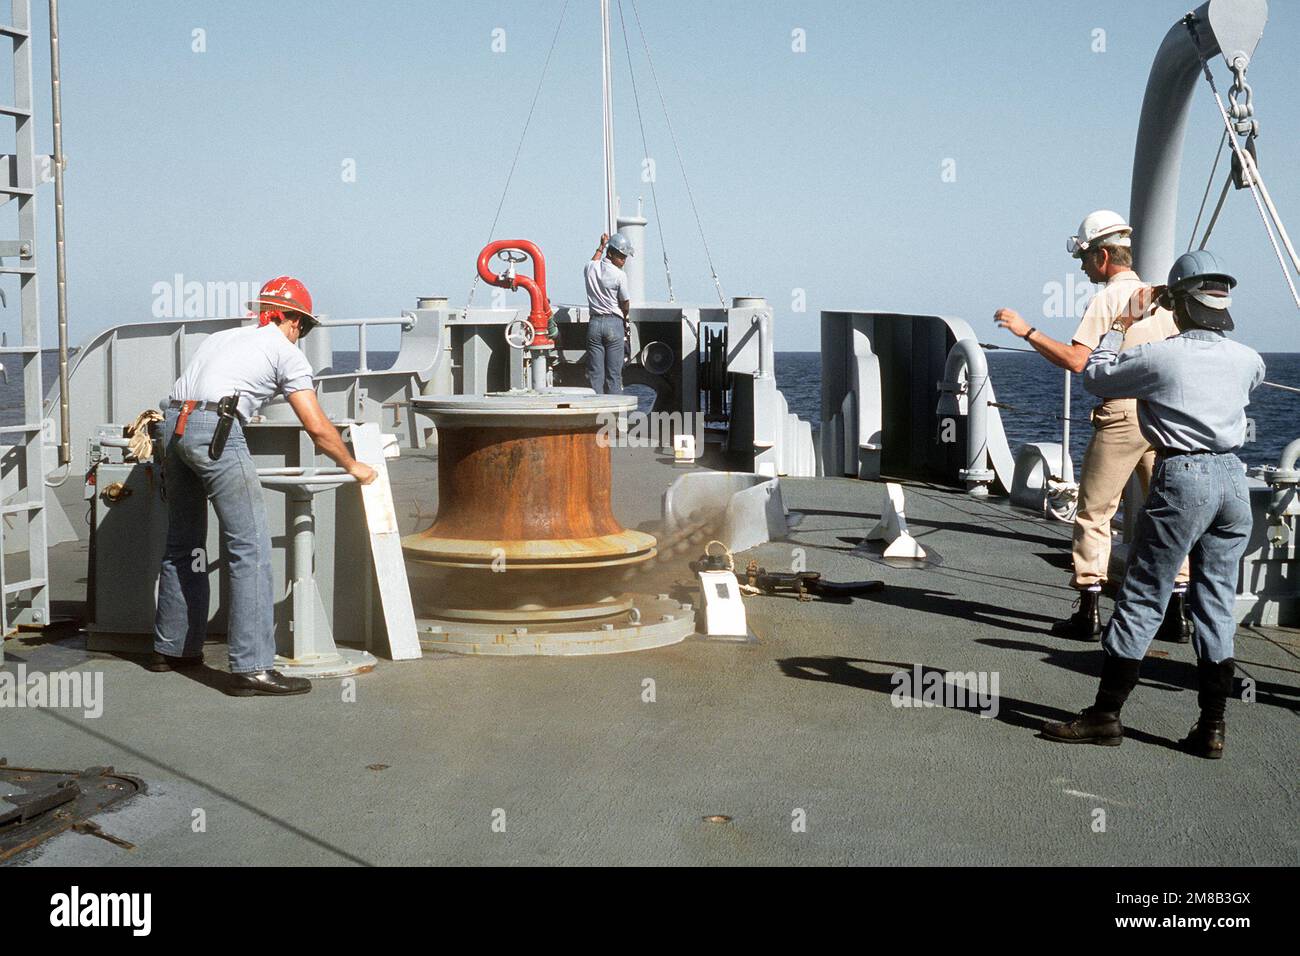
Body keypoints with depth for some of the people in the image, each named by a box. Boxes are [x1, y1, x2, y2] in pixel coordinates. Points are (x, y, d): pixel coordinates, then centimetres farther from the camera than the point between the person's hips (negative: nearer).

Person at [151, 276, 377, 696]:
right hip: (215, 430, -8)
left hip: (173, 425, 8)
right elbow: (317, 428, 6)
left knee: (183, 544, 21)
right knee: (250, 548, -6)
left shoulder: (223, 337, 30)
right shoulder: (286, 351, 10)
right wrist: (352, 466, 20)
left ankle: (171, 647, 31)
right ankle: (252, 667, -10)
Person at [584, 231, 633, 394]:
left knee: (594, 374, 4)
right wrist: (624, 319, 17)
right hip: (614, 324, -4)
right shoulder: (620, 275, -12)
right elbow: (625, 305, -3)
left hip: (594, 323, 4)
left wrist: (600, 247, 43)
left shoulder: (590, 268, 3)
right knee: (614, 374, 0)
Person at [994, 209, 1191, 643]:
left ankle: (1089, 612, 0)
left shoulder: (1106, 300, -8)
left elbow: (1076, 361, -18)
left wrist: (1026, 331, -14)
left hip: (1121, 415, -6)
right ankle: (1178, 613, 10)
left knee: (1094, 512, 2)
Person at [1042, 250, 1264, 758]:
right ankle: (1212, 726, 12)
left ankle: (1106, 714, 6)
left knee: (1142, 600, 1)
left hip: (1182, 478, -5)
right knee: (1216, 605, 10)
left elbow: (1095, 377, 6)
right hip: (1233, 478, 5)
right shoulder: (1246, 359, 6)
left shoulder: (1158, 356, -9)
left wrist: (1118, 328, 20)